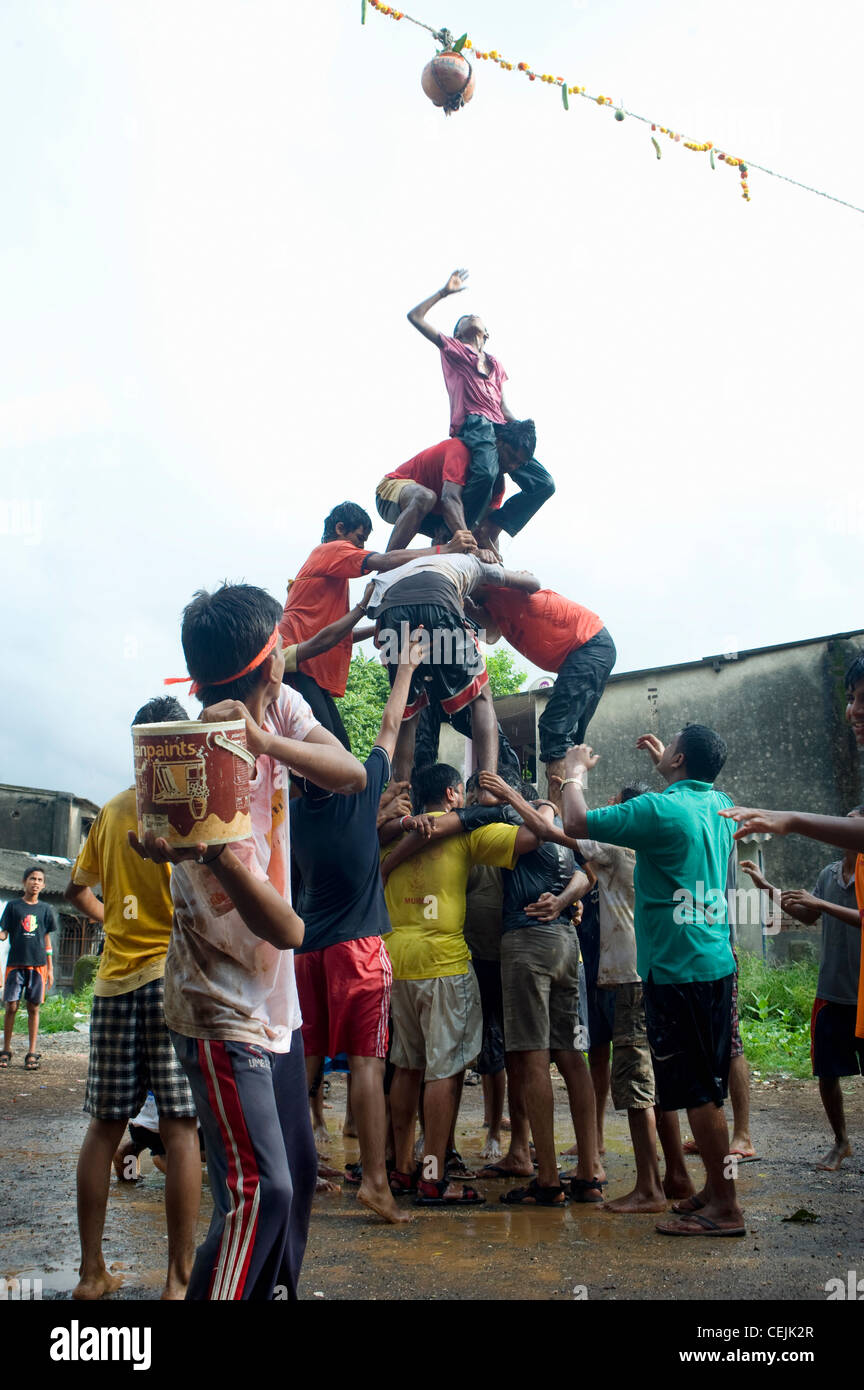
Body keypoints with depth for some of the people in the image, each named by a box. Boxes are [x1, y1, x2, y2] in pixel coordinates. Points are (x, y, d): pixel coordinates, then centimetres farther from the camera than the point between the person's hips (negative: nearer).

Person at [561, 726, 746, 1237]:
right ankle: (716, 1190, 26)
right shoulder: (721, 805, 8)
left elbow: (577, 823, -13)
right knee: (708, 1087, 16)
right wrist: (661, 764, 39)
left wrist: (576, 770, 3)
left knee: (697, 1090, -2)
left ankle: (726, 1208, 4)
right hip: (716, 963, 9)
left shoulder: (660, 809, -17)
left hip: (678, 967, -9)